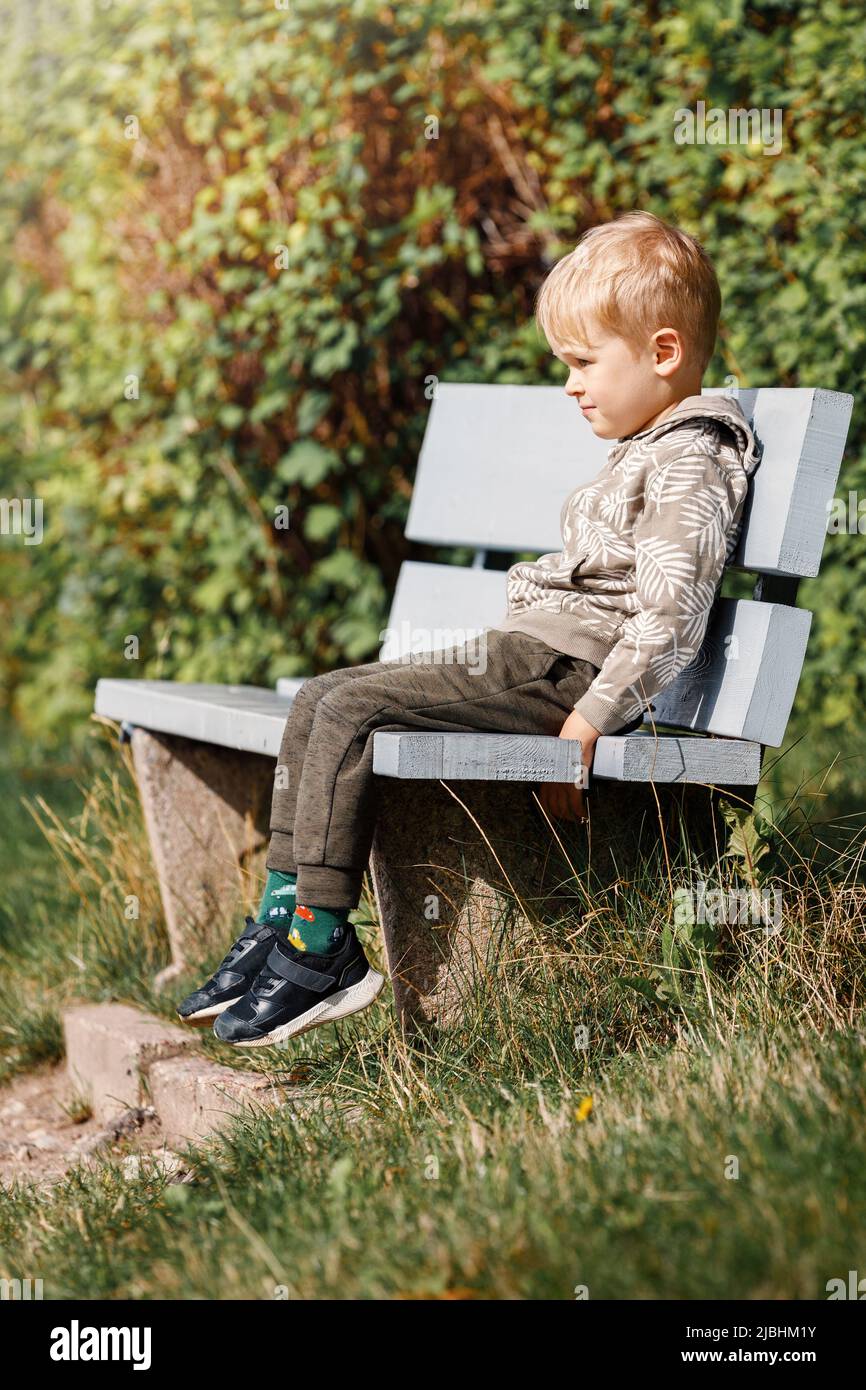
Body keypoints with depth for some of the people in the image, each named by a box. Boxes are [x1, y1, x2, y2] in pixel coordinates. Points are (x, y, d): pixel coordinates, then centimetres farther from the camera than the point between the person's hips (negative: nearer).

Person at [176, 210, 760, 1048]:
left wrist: (588, 722, -22)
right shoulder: (640, 453, 22)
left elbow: (668, 613, -19)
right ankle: (282, 919, 3)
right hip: (530, 651, 10)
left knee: (349, 711, -21)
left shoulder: (690, 461, -10)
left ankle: (323, 954, -16)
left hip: (558, 667, -10)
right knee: (316, 700, 4)